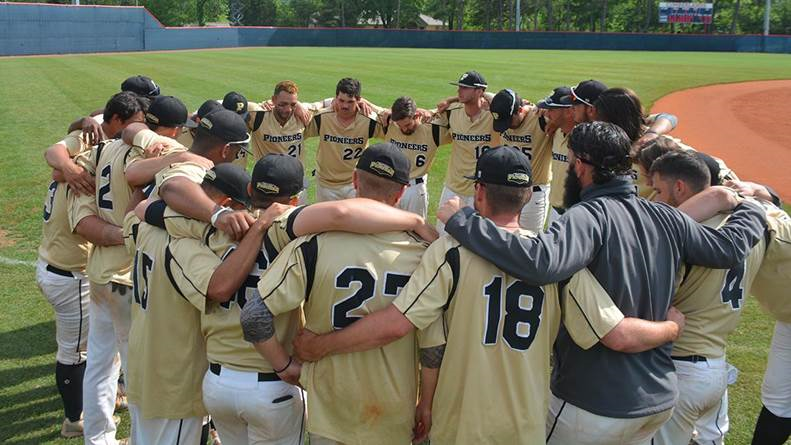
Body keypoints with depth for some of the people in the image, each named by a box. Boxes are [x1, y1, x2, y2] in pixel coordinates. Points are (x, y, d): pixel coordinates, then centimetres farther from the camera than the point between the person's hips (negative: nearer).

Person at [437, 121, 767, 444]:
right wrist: (751, 208, 31)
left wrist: (461, 221, -32)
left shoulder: (588, 216, -21)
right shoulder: (666, 219, -1)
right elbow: (728, 247, 10)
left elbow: (540, 262, -39)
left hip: (594, 407, -6)